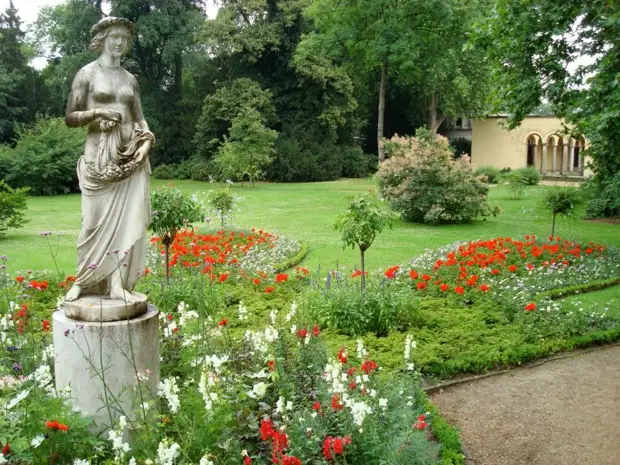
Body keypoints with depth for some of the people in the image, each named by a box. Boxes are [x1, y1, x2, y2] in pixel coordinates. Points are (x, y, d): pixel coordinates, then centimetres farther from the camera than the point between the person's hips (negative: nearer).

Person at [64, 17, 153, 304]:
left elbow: (140, 119, 14)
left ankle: (117, 283, 0)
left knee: (128, 219, -3)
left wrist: (146, 143, -5)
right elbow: (70, 118, 0)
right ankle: (84, 281, 16)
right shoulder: (87, 73, 3)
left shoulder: (130, 79, 15)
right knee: (97, 220, -2)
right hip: (100, 155, -4)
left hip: (131, 155, 4)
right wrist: (98, 112, -16)